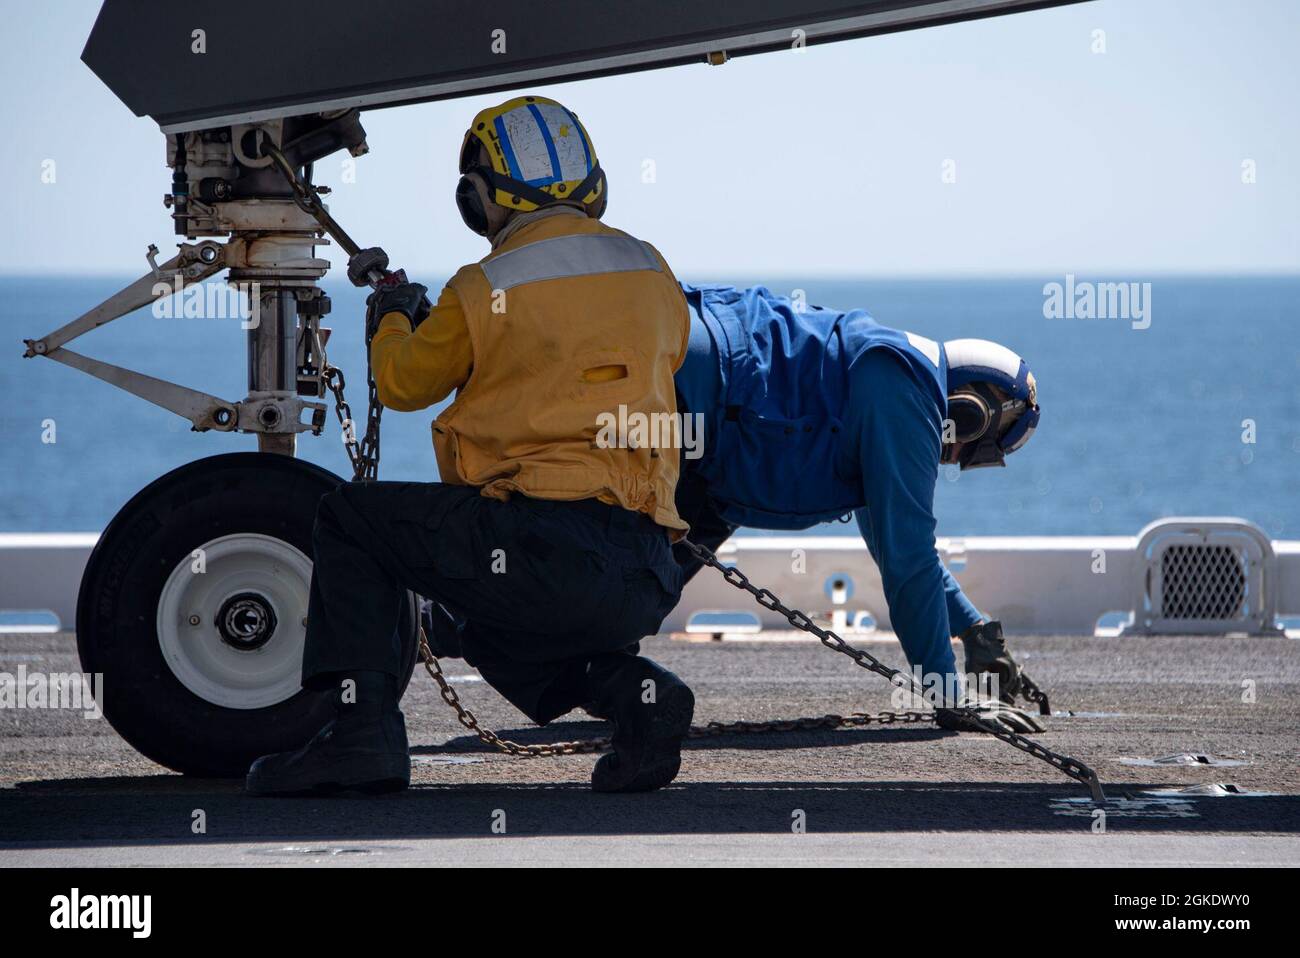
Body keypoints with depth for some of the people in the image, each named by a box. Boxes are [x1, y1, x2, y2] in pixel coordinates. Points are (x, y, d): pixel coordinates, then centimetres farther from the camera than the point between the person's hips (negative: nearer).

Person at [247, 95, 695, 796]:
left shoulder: (482, 292, -2)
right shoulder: (652, 274, 13)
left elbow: (403, 384, 15)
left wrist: (393, 317, 40)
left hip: (544, 546, -6)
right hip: (645, 584, 6)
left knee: (349, 520, 15)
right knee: (494, 631, 35)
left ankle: (361, 726, 3)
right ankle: (631, 687, 7)